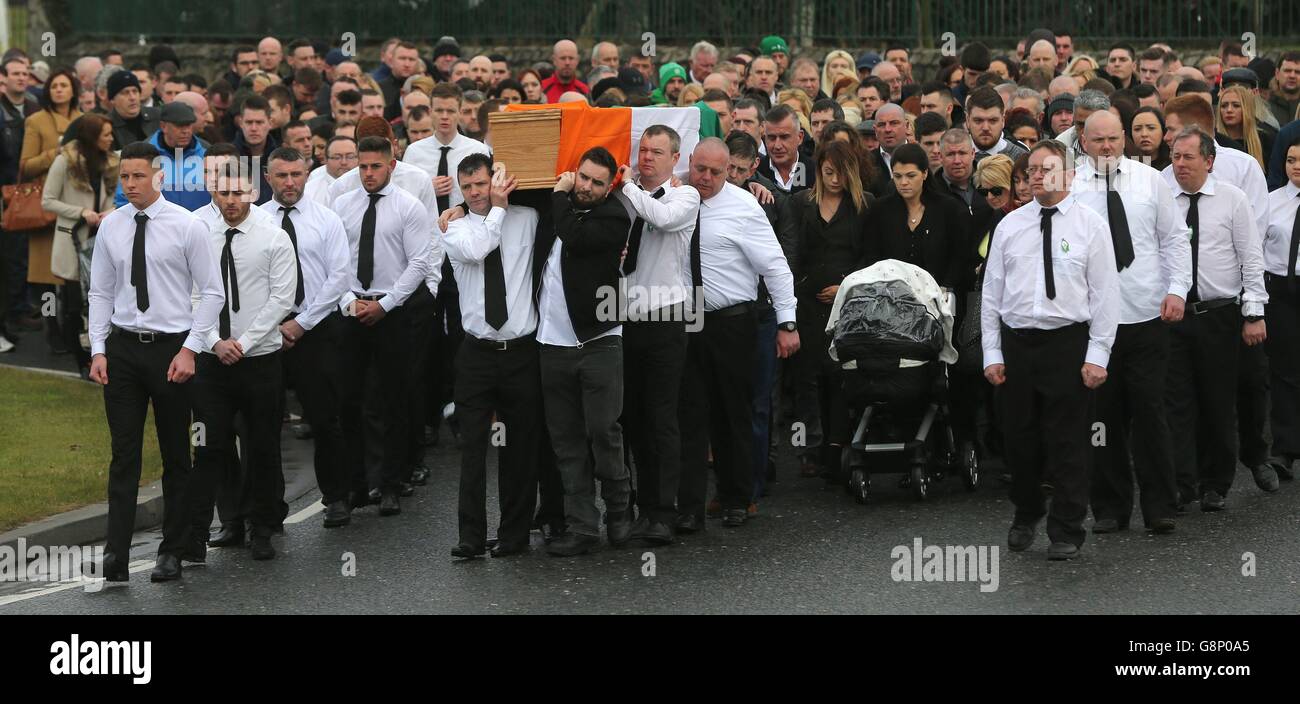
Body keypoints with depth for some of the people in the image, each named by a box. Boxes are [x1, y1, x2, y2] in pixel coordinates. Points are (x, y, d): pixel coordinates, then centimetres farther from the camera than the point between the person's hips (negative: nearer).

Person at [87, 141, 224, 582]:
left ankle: (172, 553, 16)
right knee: (124, 455, -1)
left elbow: (212, 292, -3)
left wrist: (190, 350, -10)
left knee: (176, 456, 7)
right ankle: (116, 554, -5)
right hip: (122, 347, 2)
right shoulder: (110, 227, 4)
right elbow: (100, 293, 9)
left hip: (171, 348, -2)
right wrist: (98, 350, -1)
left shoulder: (186, 226, -5)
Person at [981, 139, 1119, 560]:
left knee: (1068, 443, 0)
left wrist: (1097, 355, -8)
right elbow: (991, 292, 9)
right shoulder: (1010, 226, 8)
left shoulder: (1090, 224, 0)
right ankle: (1025, 516, 29)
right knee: (1019, 438, 10)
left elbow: (1105, 293, -2)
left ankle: (1067, 532, 10)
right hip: (1016, 342, 3)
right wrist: (992, 354, 4)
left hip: (1068, 343, -3)